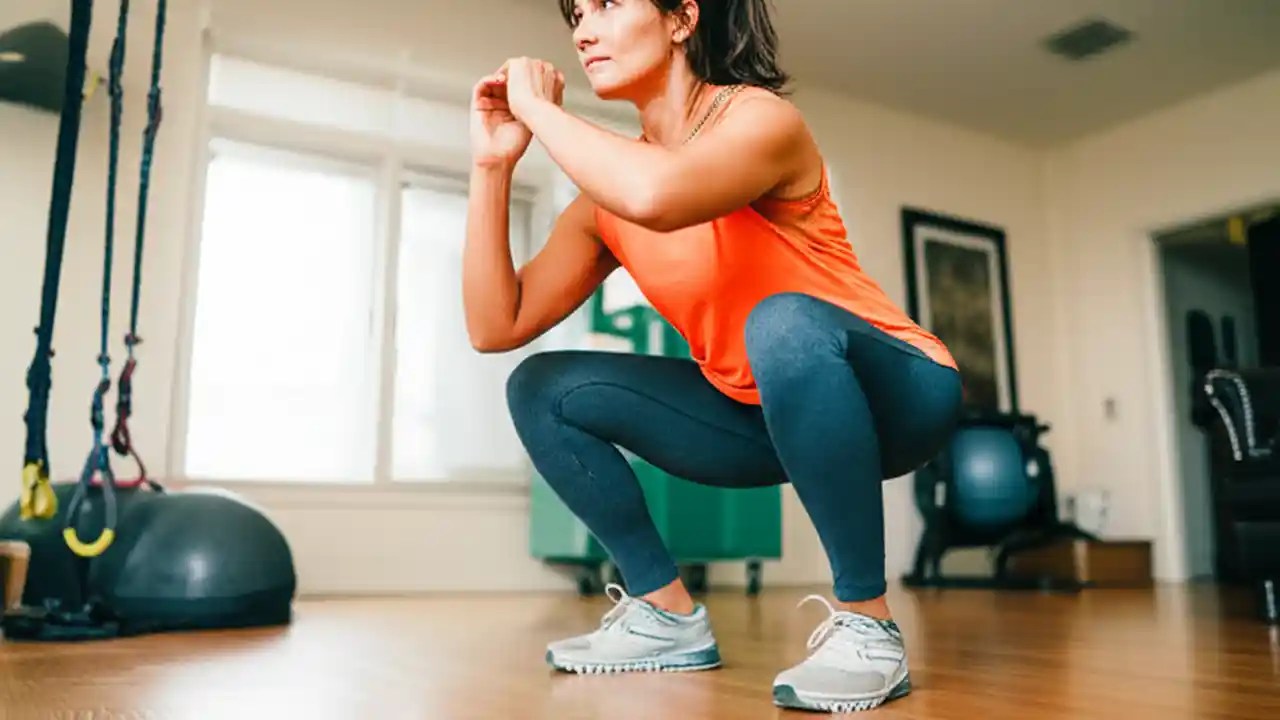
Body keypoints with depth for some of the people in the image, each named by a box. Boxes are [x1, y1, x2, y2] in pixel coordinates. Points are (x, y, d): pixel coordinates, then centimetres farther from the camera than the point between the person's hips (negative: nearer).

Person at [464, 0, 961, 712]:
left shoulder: (762, 117, -17)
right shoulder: (607, 193, 2)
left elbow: (655, 195, -40)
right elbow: (497, 325, -3)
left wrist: (539, 108, -23)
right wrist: (493, 163, -9)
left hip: (896, 394, -6)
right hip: (765, 414, 7)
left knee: (783, 321, -39)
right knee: (544, 390, 0)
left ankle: (868, 625, -23)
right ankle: (669, 614, 5)